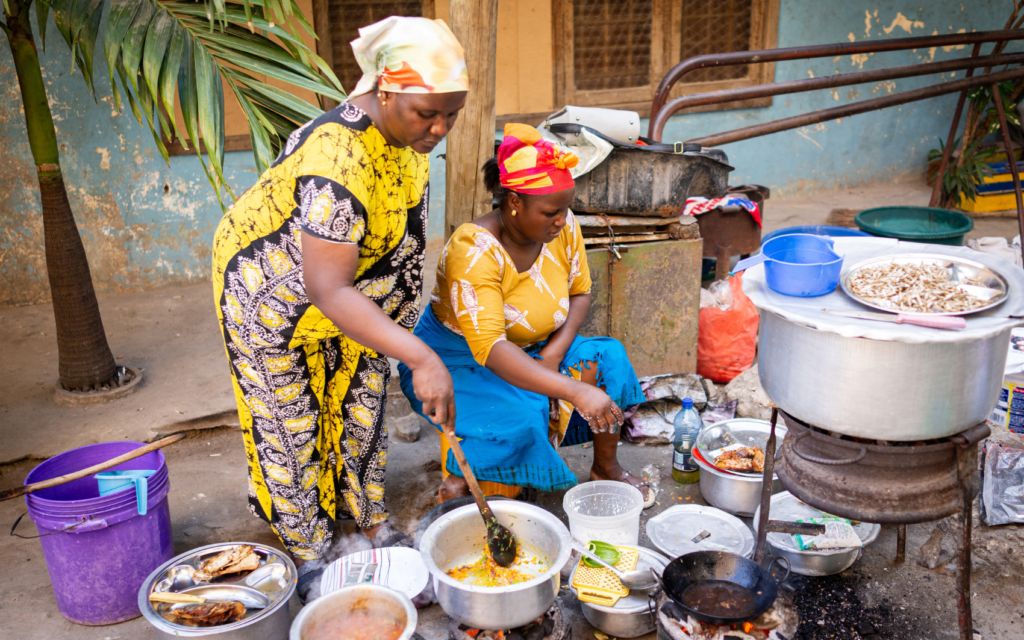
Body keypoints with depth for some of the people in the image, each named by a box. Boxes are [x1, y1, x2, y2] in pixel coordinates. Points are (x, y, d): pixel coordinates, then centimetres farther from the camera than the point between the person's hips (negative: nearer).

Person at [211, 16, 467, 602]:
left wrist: (402, 315, 11)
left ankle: (374, 521, 37)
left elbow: (403, 230, 5)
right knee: (290, 423, 7)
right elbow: (327, 291, -45)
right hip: (271, 289, -7)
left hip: (350, 292, 8)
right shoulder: (337, 160, -41)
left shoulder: (409, 131, -13)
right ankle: (309, 555, 26)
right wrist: (422, 359, -51)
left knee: (361, 408, 17)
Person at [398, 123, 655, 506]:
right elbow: (489, 348, -40)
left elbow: (580, 292, 2)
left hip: (531, 349, 6)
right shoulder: (475, 250, -32)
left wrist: (555, 353, -17)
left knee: (609, 360, -12)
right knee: (518, 417, -32)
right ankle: (458, 482, -6)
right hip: (457, 359, -6)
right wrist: (574, 391, -49)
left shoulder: (563, 227, -12)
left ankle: (606, 467, 6)